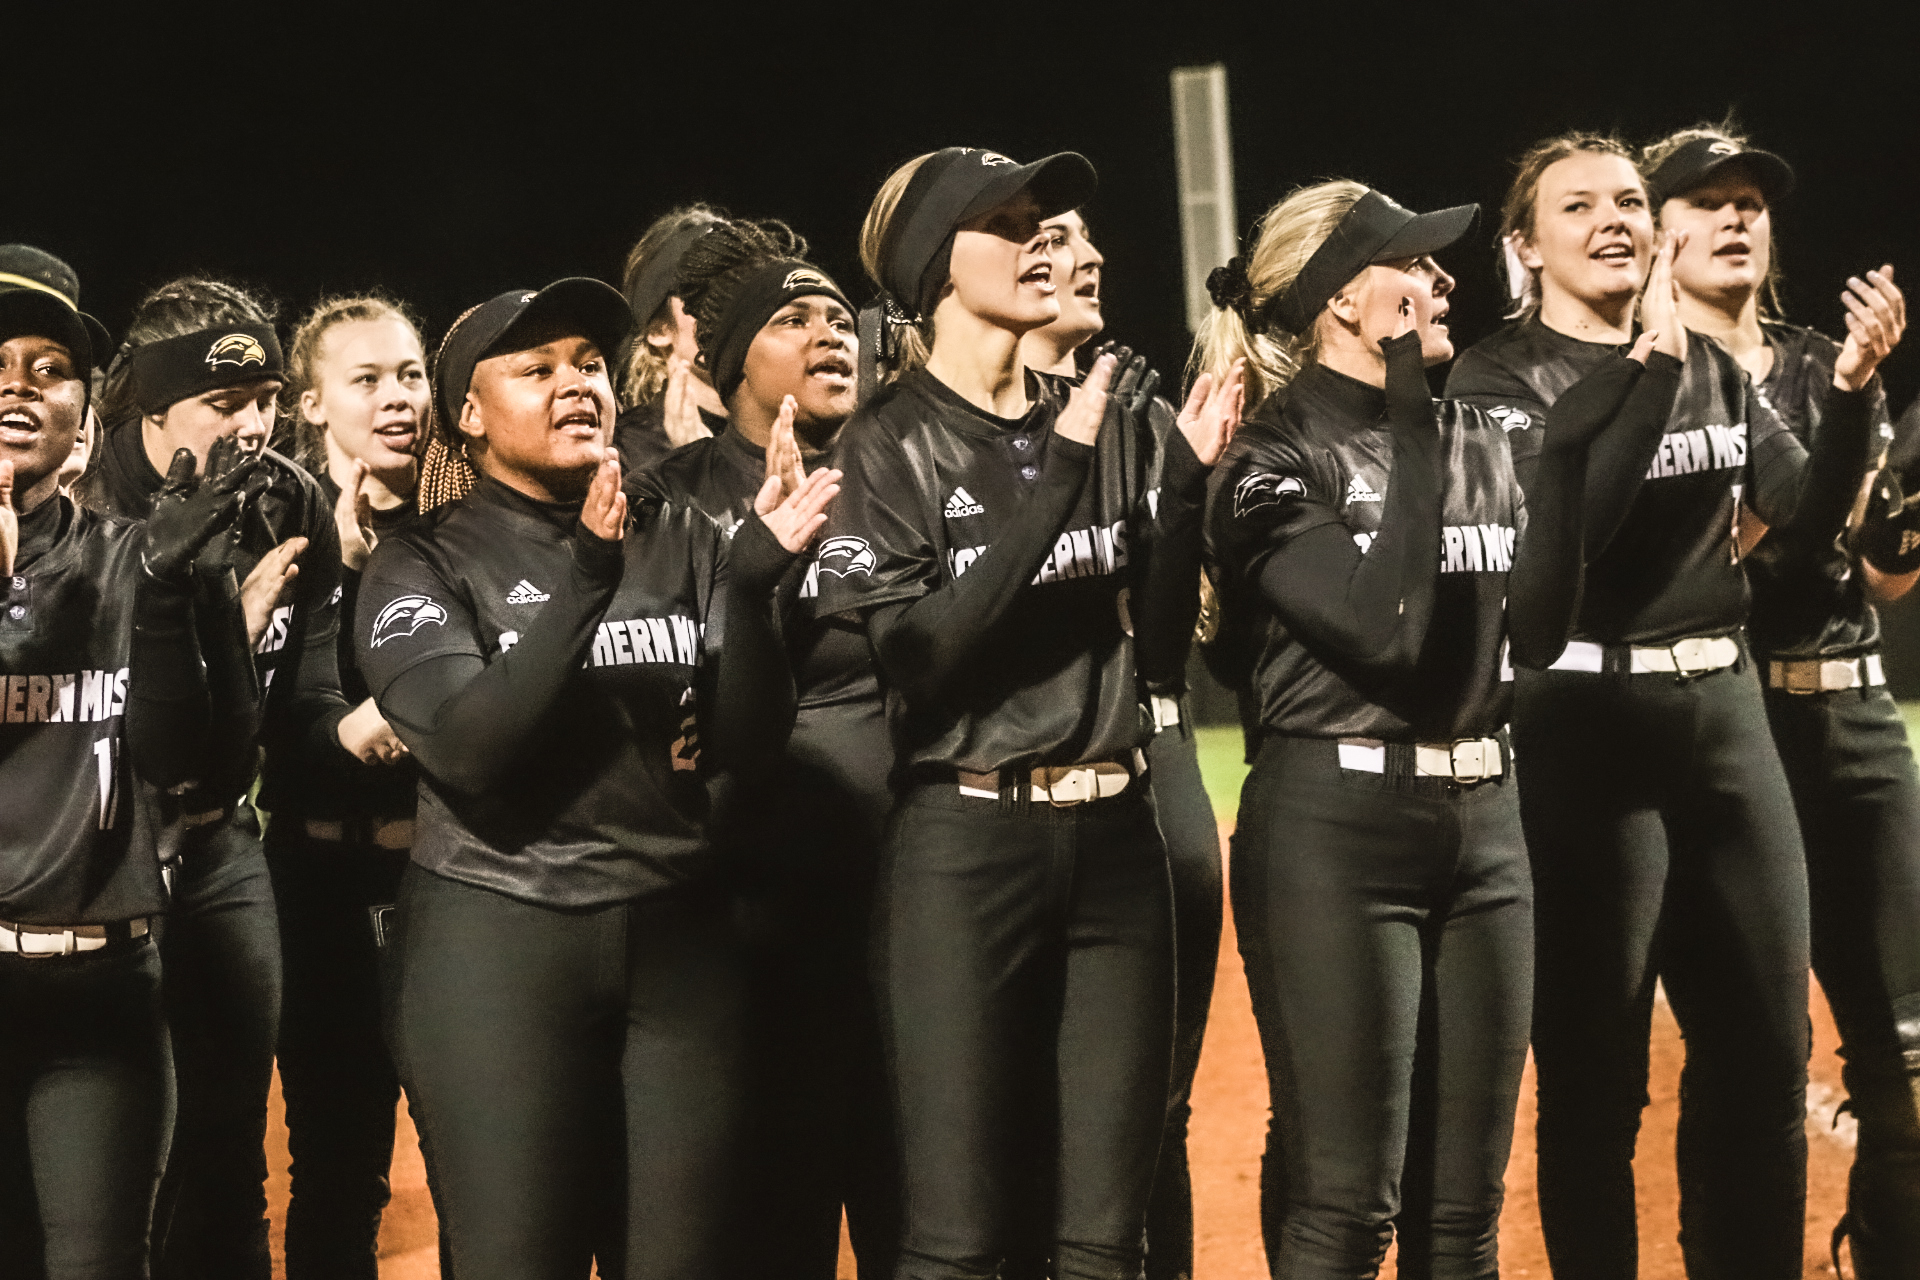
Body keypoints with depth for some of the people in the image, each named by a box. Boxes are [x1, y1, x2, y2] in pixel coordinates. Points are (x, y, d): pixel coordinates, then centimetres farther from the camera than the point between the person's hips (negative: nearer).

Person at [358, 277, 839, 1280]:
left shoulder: (678, 541, 9)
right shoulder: (425, 564, -1)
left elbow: (749, 736, 2)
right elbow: (464, 745, -17)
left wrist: (751, 582, -15)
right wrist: (583, 582, -26)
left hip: (676, 934, 3)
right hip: (499, 937, -3)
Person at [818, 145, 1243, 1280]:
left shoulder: (1109, 423, 11)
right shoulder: (891, 447, -3)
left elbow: (1161, 651, 10)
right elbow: (919, 659, -16)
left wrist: (1186, 482, -3)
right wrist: (1056, 481, -19)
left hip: (1114, 837, 5)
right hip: (966, 844, -4)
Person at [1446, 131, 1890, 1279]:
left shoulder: (1713, 368, 13)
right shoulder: (1499, 378, -4)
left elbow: (1813, 515, 3)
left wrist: (1853, 393, -12)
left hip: (1726, 712, 6)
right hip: (1587, 723, -6)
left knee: (1765, 1058, 10)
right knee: (1595, 1069, -3)